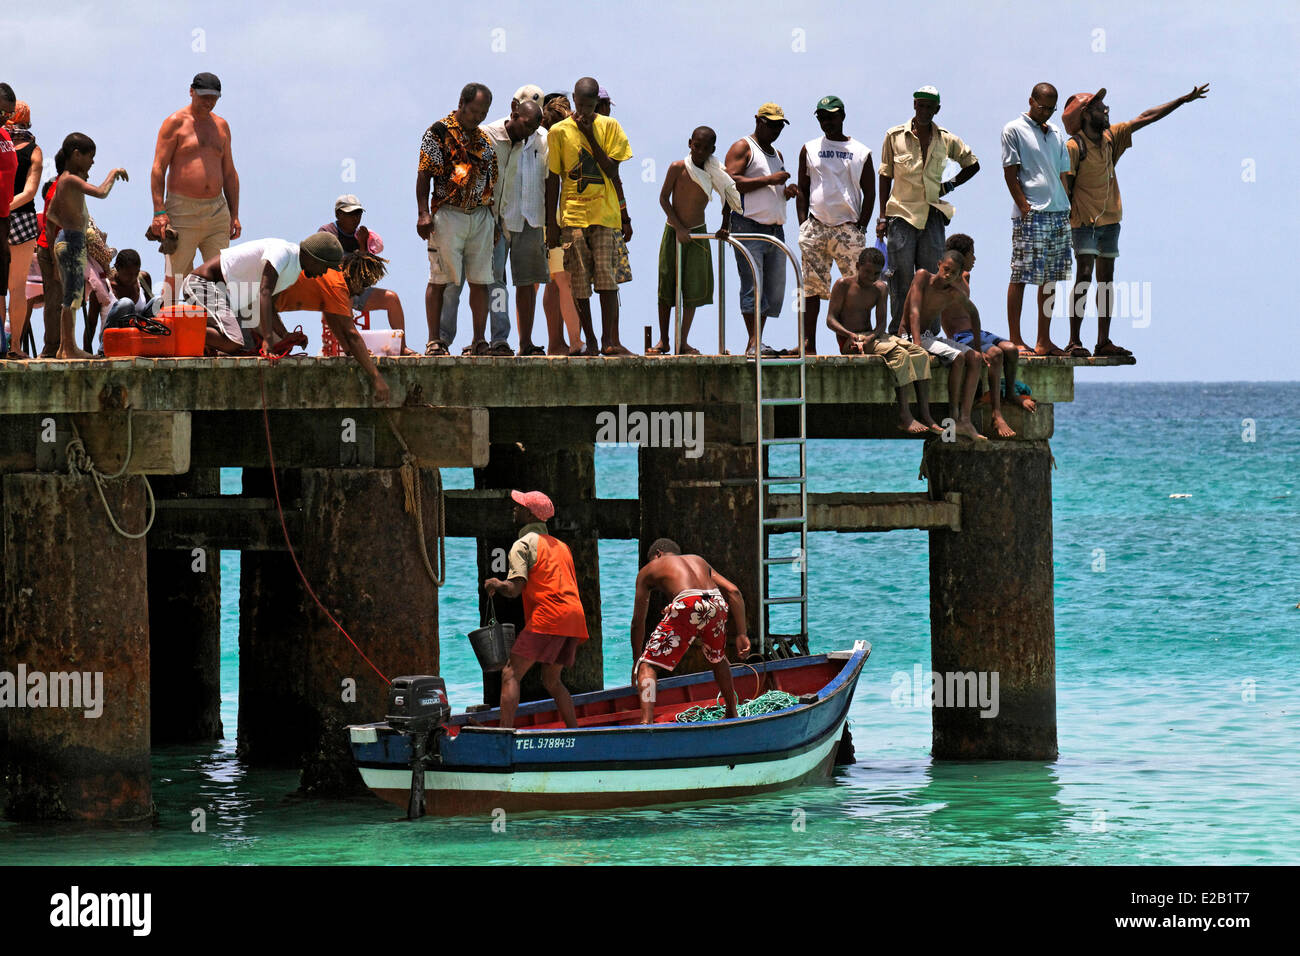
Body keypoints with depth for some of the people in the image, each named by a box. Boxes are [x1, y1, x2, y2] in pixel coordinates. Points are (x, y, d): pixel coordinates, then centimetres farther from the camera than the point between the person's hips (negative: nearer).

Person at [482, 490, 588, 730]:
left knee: (511, 674, -9)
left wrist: (495, 585, 11)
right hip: (575, 614, 8)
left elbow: (515, 588, -9)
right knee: (551, 680, 20)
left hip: (548, 616, -8)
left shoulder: (524, 544, 1)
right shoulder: (561, 546, 25)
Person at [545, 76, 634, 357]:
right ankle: (589, 340, 8)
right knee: (579, 281, -1)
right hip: (572, 215, 0)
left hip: (605, 214, 0)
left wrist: (590, 135, -6)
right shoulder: (559, 131, 5)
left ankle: (610, 341, -9)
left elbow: (612, 171, -2)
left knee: (607, 278, -9)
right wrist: (551, 224, 4)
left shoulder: (609, 127, 6)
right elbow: (553, 179, 7)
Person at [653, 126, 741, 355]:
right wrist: (679, 227, -14)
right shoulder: (677, 168, -11)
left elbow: (730, 197, 12)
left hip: (698, 233, 2)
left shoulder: (716, 173, -4)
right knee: (666, 286, 2)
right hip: (673, 232, -2)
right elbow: (664, 198, -8)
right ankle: (664, 341, 12)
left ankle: (683, 342, 3)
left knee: (693, 288, -2)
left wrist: (724, 226, 5)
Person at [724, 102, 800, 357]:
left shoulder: (777, 154, 25)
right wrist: (769, 180, -15)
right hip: (749, 226, -8)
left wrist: (787, 191, 10)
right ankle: (754, 343, -16)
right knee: (753, 286, -13)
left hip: (775, 228, 8)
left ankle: (758, 342, 7)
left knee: (775, 288, 4)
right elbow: (731, 182, -14)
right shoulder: (742, 148, 0)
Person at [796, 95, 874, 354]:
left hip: (848, 226, -1)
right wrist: (803, 224, 2)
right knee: (811, 287, -3)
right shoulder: (809, 149, 13)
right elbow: (802, 189, 13)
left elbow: (869, 192, 8)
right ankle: (809, 345, -2)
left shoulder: (861, 152, 9)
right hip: (816, 225, 1)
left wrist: (861, 227, -2)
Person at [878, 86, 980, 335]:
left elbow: (972, 165, 22)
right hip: (901, 214, -2)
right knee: (900, 282, -3)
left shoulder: (946, 140, 7)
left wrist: (949, 185, 8)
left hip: (932, 215, 2)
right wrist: (883, 217, 0)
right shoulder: (895, 136, 2)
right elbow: (885, 177, 6)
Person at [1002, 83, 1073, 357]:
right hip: (1031, 215, -7)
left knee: (1050, 279, 6)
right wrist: (1025, 207, -12)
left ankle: (1044, 341, 10)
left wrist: (1066, 207, 10)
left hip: (1059, 212, 7)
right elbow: (1010, 173, -5)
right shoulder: (1014, 130, 0)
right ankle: (1015, 340, -3)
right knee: (1020, 277, -6)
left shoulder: (1056, 135, 19)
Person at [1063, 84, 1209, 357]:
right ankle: (1074, 341, -12)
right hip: (1085, 222, -7)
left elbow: (1146, 118, 12)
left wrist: (1184, 99, 13)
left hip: (1110, 221, 7)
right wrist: (1064, 218, -16)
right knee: (1084, 278, -12)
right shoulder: (1074, 147, -11)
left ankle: (1104, 342, 8)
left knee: (1106, 281, 6)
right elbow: (1065, 185, -11)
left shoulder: (1111, 137, 8)